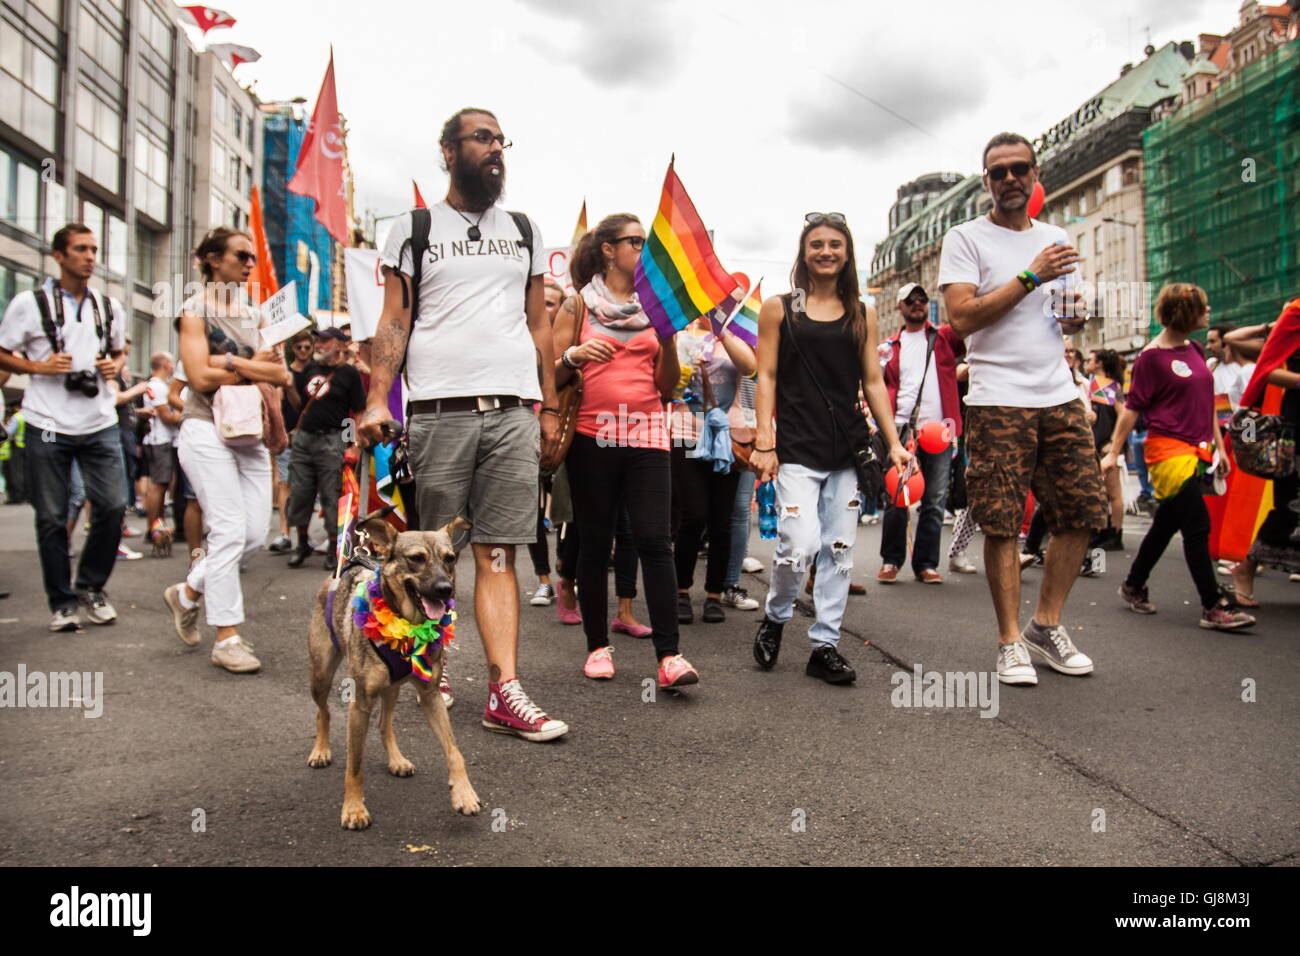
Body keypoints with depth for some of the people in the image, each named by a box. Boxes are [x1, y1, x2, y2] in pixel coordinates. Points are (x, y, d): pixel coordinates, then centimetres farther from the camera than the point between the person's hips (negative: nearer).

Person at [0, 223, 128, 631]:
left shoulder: (109, 307, 12)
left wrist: (114, 366, 3)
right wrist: (40, 367, -12)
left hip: (100, 424, 3)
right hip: (48, 427, -3)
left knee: (113, 506, -4)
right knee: (52, 517, 3)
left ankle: (92, 586, 17)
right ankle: (62, 602, 15)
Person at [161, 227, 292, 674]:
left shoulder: (254, 314, 16)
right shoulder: (195, 310, 1)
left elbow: (282, 374, 3)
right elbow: (201, 377, -11)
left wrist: (231, 361, -9)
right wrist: (257, 368, -4)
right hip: (207, 430, -6)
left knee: (255, 532, 2)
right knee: (230, 529, -12)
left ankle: (188, 591, 25)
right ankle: (227, 637, -5)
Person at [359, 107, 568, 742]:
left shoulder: (524, 232, 19)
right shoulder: (413, 229, 11)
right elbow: (394, 324, 5)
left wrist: (550, 406, 11)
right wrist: (377, 400, -8)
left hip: (512, 410, 2)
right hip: (439, 410, -2)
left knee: (497, 554, -2)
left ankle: (504, 690, -4)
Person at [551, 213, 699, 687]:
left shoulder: (654, 306, 14)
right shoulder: (578, 305, 8)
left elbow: (667, 386, 10)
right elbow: (551, 376, 4)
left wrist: (669, 339, -4)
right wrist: (574, 356, -16)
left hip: (646, 434, 1)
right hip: (593, 435, -1)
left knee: (654, 540, -8)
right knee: (594, 542, 3)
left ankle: (669, 655, -9)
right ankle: (598, 646, 15)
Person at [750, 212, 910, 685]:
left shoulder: (863, 314, 12)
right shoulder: (779, 309, 5)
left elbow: (873, 382, 11)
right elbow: (766, 378, 1)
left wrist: (894, 442, 2)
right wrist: (763, 444, -8)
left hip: (848, 449, 3)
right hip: (797, 450, -3)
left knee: (839, 551, 4)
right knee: (800, 545, -14)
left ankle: (825, 645, 16)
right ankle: (774, 617, 14)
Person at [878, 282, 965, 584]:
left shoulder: (946, 337, 11)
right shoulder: (891, 346, 14)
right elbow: (881, 386, 13)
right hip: (902, 430, 0)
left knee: (935, 500, 3)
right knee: (897, 498, -1)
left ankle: (926, 563, 11)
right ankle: (891, 560, 11)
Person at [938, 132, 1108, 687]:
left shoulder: (1055, 239, 18)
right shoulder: (965, 239, 0)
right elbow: (962, 317, -13)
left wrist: (1075, 318, 5)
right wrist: (1032, 275, -14)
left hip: (1060, 396, 6)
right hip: (998, 401, -6)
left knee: (1082, 512, 5)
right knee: (1002, 523, -6)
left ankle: (1047, 625, 20)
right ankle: (1011, 642, 6)